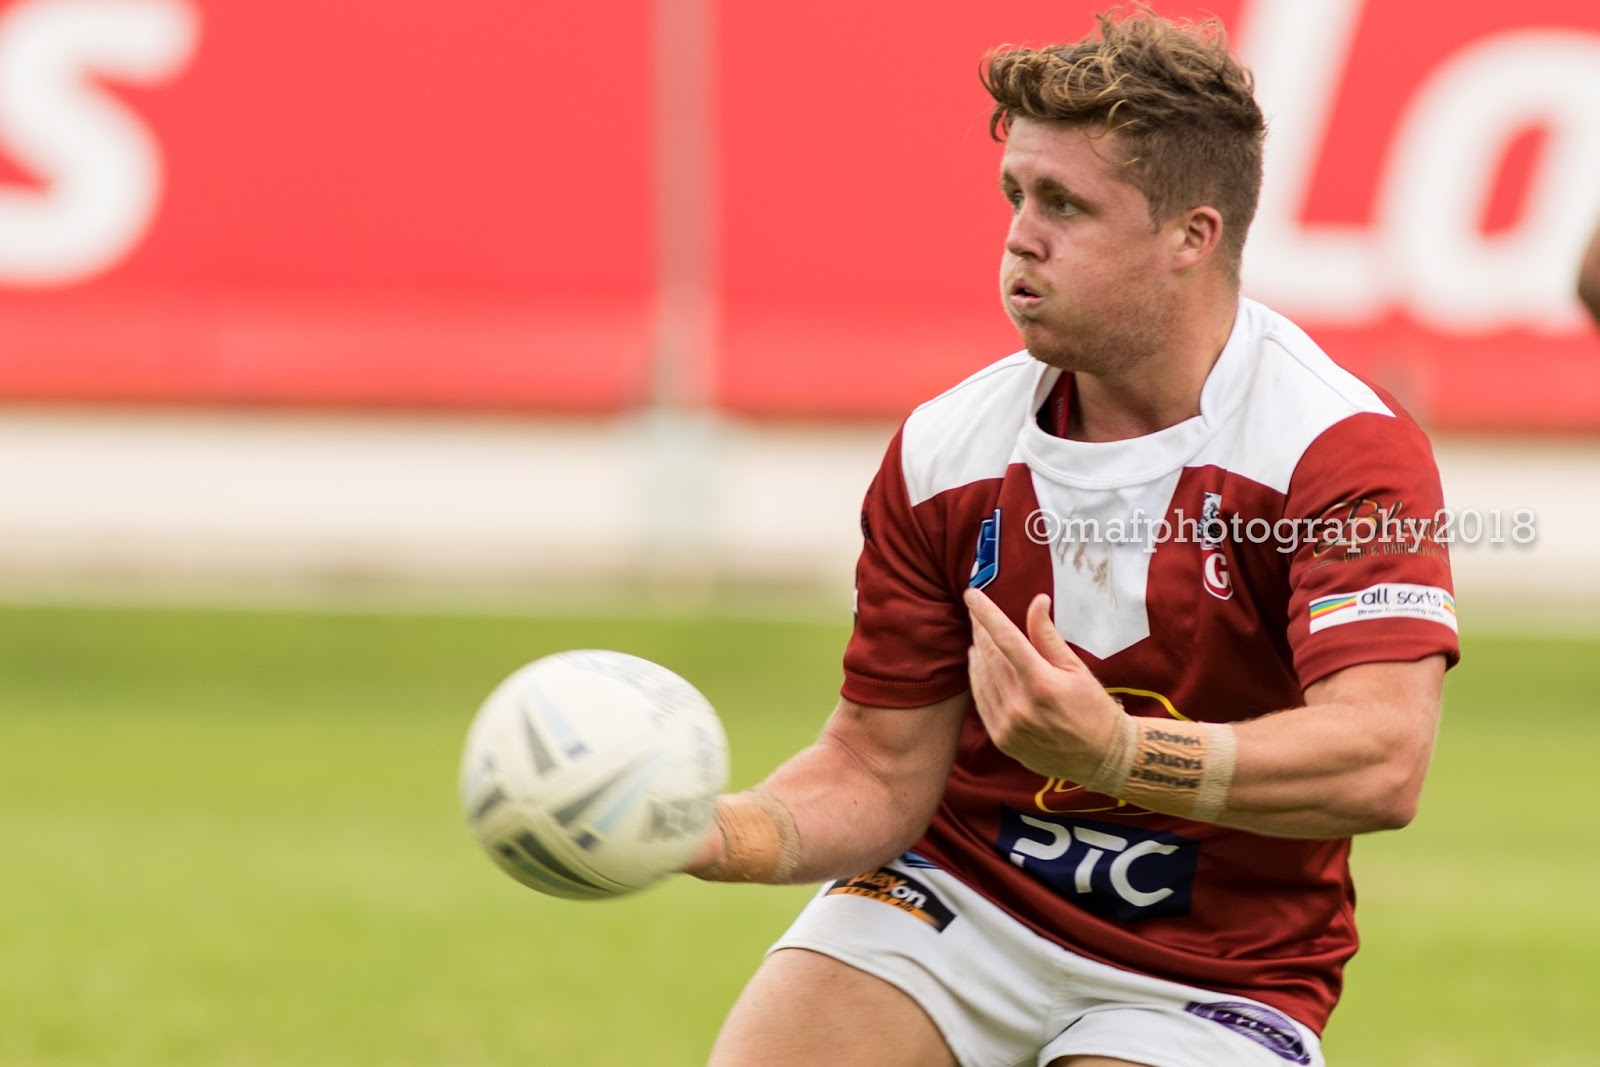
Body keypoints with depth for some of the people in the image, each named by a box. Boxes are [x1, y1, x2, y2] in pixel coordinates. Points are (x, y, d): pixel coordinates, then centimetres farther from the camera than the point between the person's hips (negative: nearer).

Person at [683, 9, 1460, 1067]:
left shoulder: (1346, 451, -17)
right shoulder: (944, 455, -4)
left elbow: (1381, 762, -30)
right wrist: (724, 835, -22)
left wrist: (1116, 753, -43)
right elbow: (881, 772, 0)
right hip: (954, 901, 3)